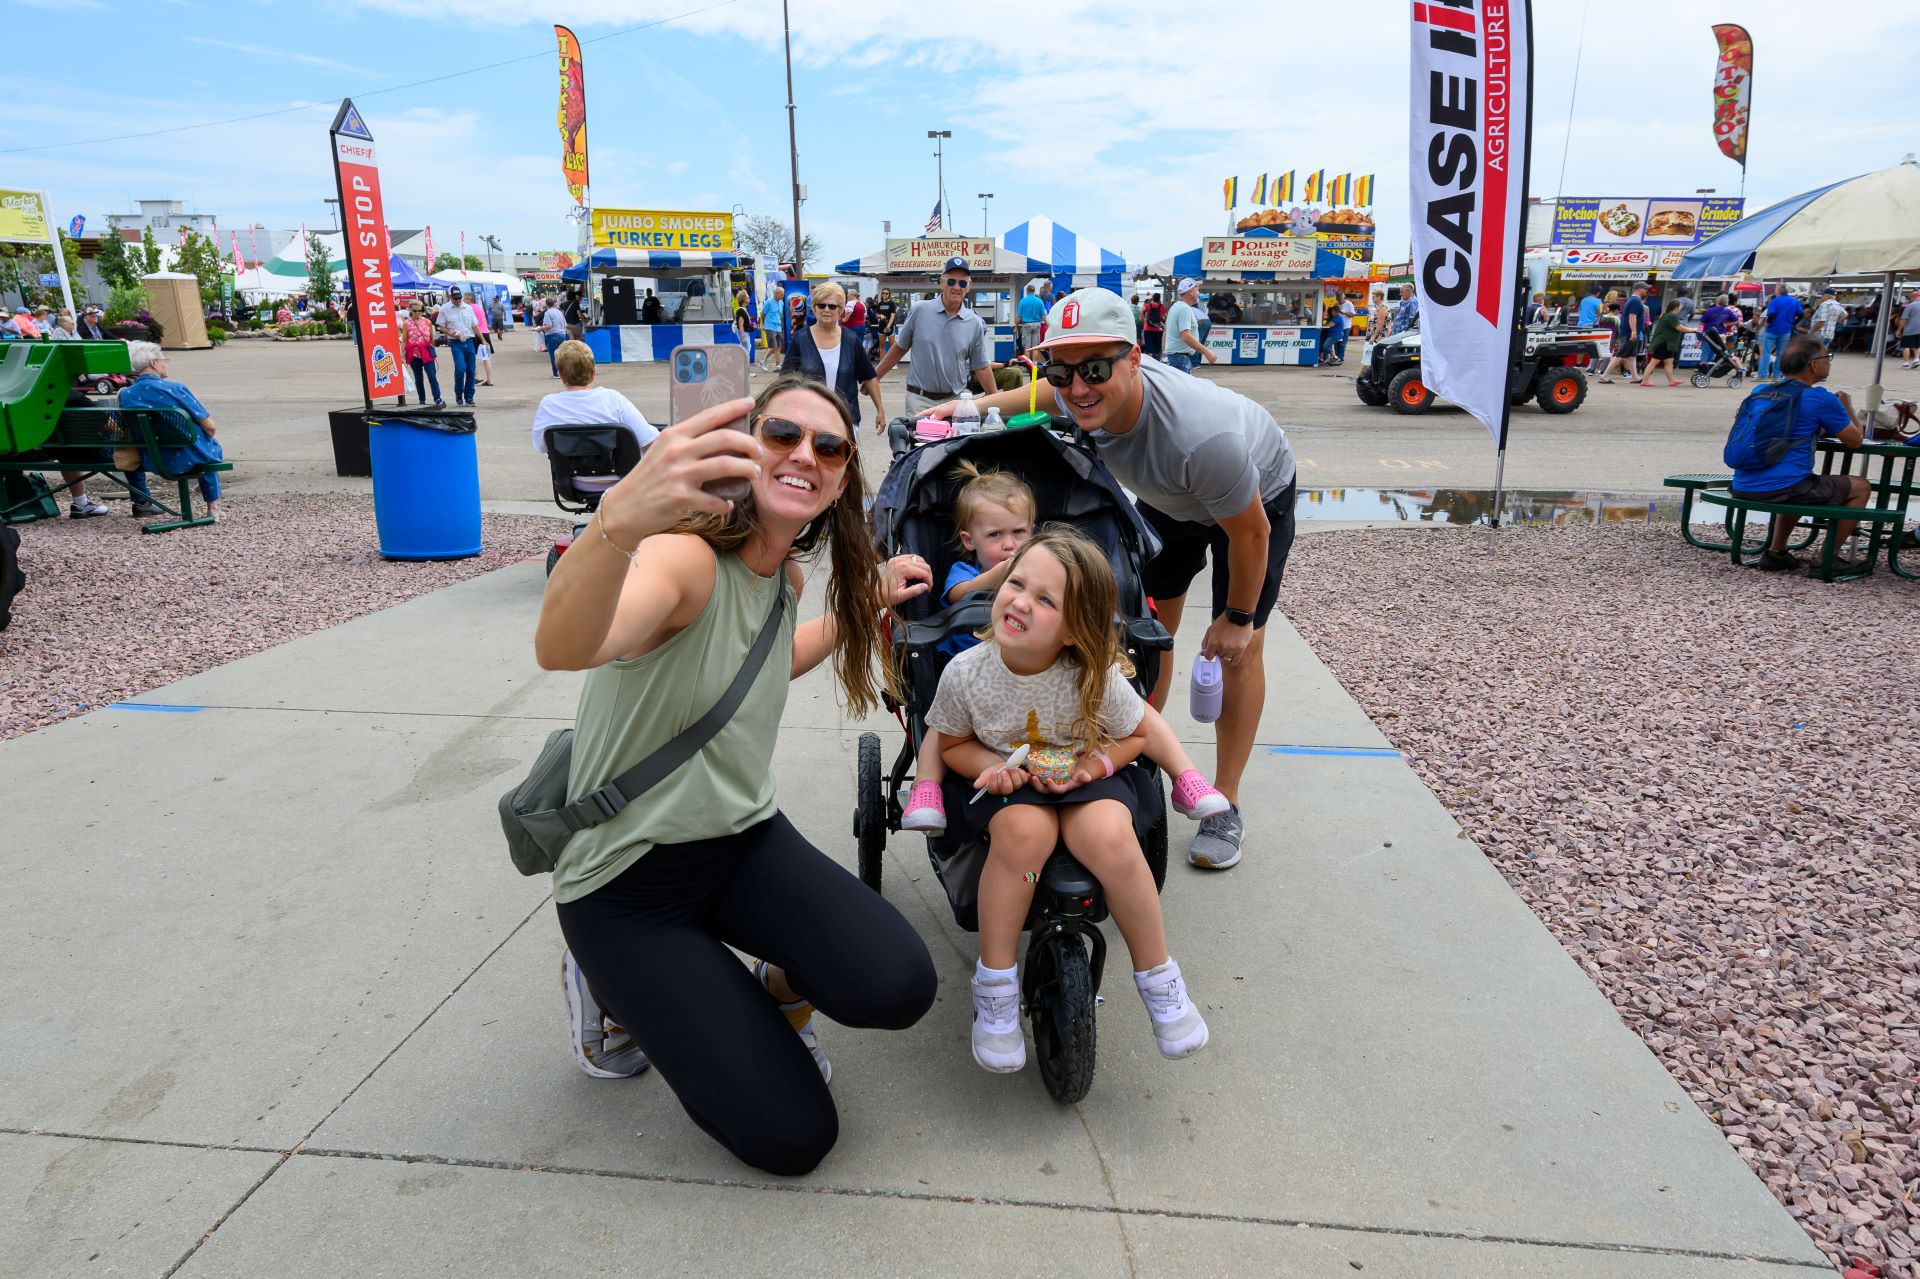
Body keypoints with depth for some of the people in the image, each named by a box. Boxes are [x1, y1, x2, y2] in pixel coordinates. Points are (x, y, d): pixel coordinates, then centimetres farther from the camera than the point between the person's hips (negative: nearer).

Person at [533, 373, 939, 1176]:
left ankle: (780, 990, 15)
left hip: (746, 842, 6)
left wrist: (867, 601, 15)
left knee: (898, 988, -20)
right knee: (791, 1137, -7)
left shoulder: (785, 575, 1)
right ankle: (615, 989, 14)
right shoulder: (686, 558, -24)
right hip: (627, 880, -6)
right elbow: (561, 649, -47)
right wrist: (617, 523, -68)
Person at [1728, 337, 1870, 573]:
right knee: (1860, 487, 13)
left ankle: (1775, 553, 31)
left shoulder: (1760, 392, 12)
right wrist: (1846, 405, 22)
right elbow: (1855, 441, 7)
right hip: (1780, 489, -7)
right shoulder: (1821, 399, -7)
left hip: (1742, 487, 7)